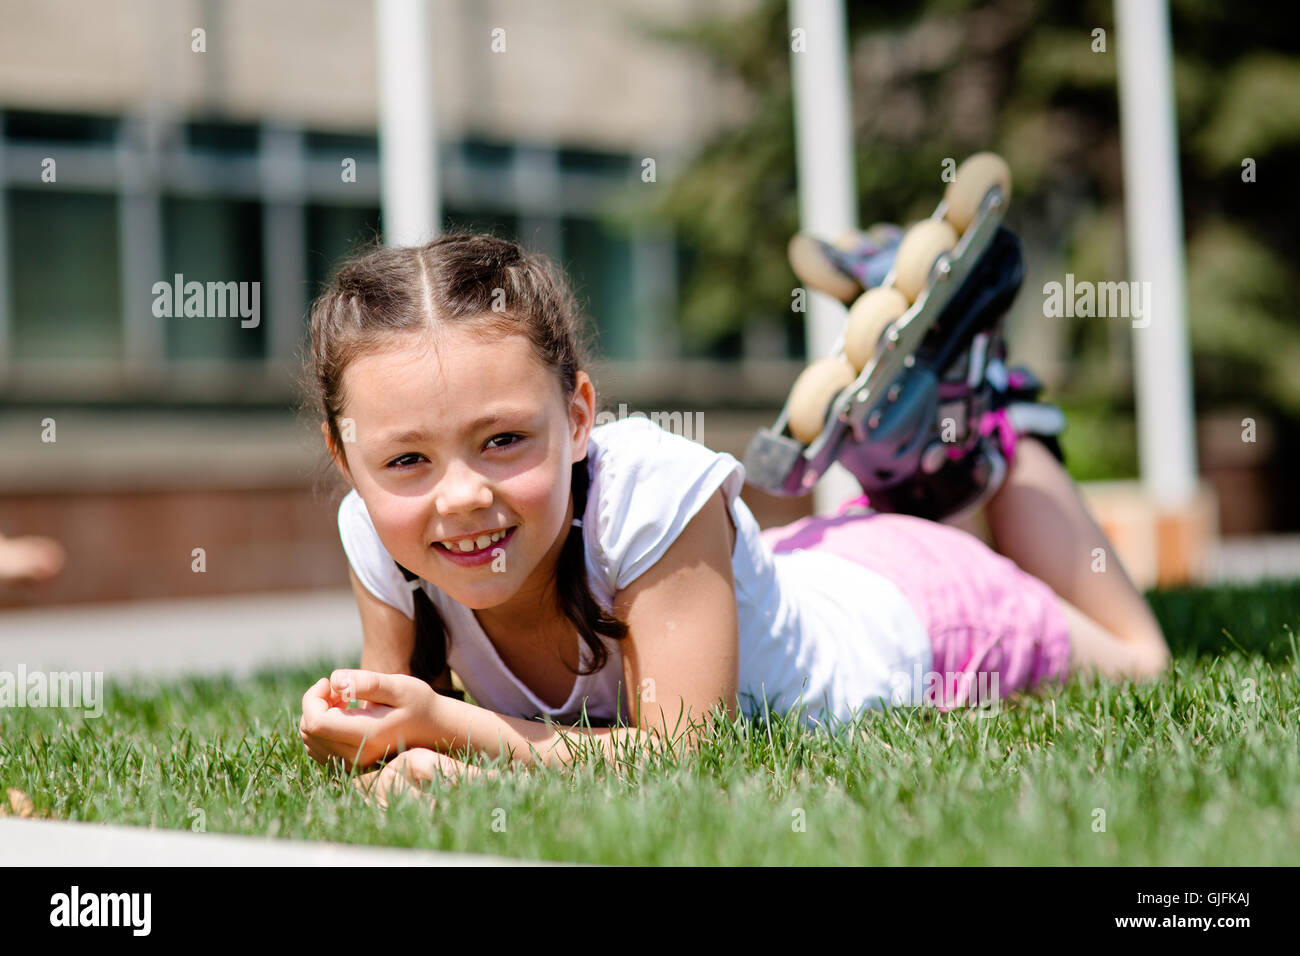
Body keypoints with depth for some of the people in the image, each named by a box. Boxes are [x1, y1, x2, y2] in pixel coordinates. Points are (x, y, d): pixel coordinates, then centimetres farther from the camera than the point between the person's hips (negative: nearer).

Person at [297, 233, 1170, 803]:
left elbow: (682, 749, -42)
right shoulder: (378, 538, -32)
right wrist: (397, 750, -46)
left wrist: (452, 723, -53)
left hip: (901, 611, -4)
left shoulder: (648, 490, -45)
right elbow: (406, 707, -21)